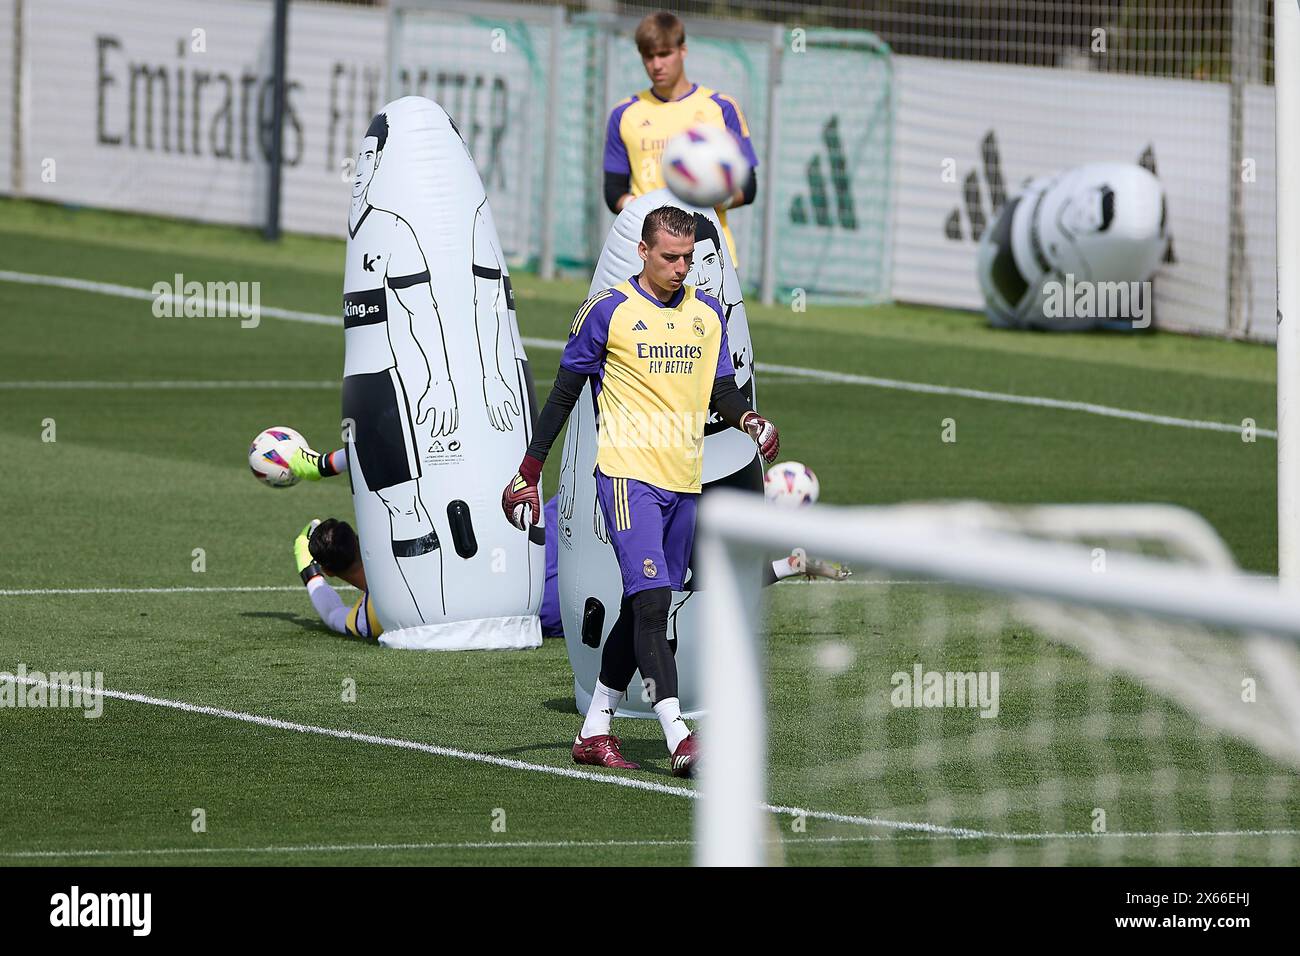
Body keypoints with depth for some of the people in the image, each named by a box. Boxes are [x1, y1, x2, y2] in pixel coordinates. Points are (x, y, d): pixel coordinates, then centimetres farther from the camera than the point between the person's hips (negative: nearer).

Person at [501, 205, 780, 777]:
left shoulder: (707, 312, 12)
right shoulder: (609, 312, -3)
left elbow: (723, 391, 18)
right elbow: (564, 392, 3)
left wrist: (749, 420, -5)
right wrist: (530, 471, 3)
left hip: (684, 482, 6)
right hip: (627, 472, -6)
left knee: (644, 610, 9)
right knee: (652, 600, -17)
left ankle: (594, 732, 20)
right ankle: (678, 739, -24)